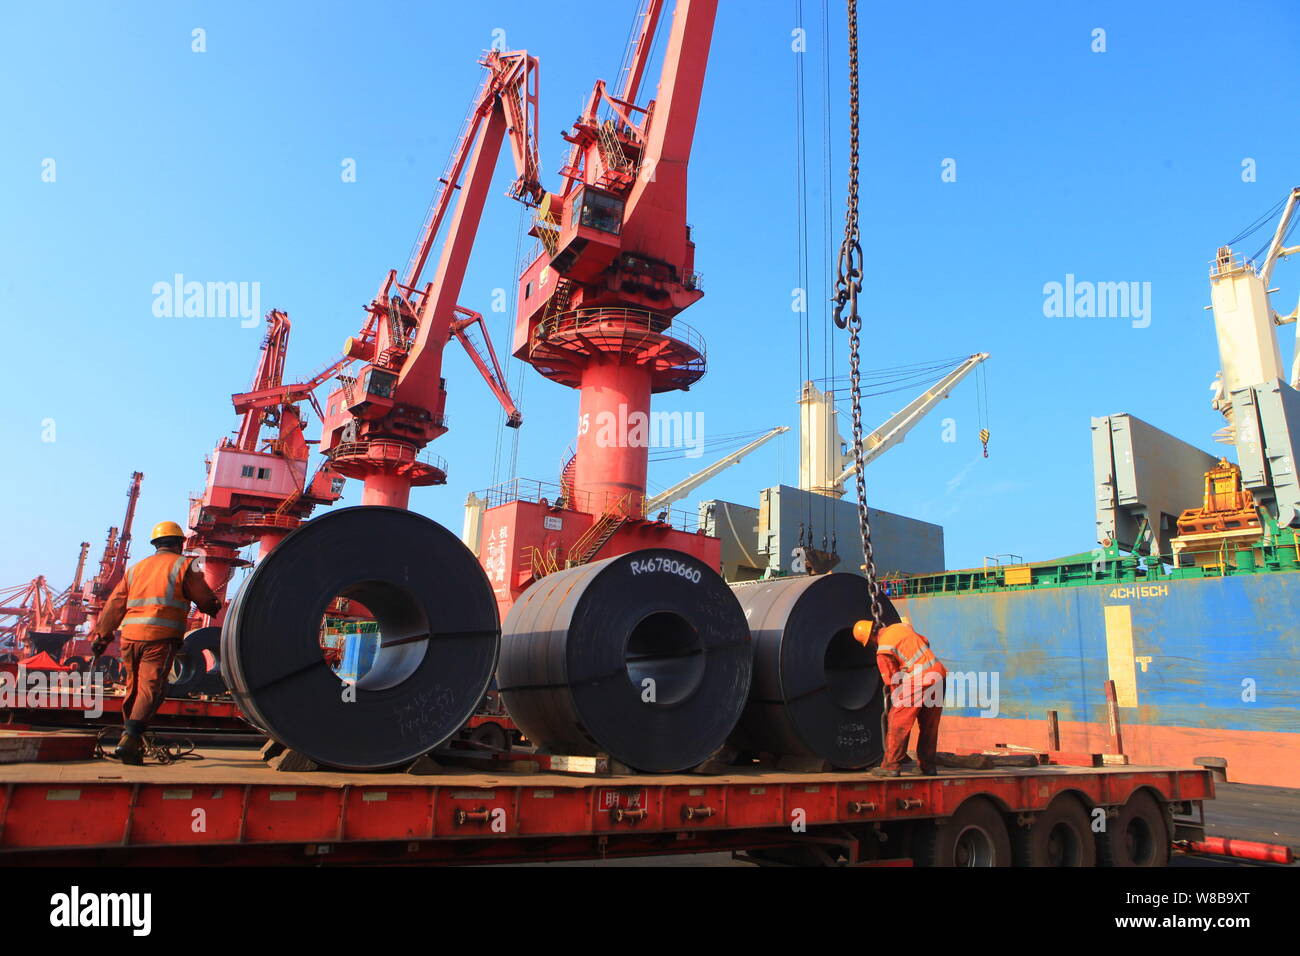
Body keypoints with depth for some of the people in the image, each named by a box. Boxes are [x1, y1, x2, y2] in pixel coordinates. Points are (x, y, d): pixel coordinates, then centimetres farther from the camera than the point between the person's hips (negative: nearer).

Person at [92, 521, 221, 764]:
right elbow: (206, 601, 3)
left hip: (130, 635, 5)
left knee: (134, 686, 18)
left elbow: (115, 604, 18)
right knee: (151, 688, -8)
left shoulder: (137, 568, 21)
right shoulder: (184, 565, 5)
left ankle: (130, 737, 25)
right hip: (160, 636, -5)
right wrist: (216, 607, 25)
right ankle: (130, 739, -21)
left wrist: (102, 636, 22)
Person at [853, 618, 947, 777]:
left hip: (918, 680, -7)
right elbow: (925, 642, 26)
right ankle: (928, 766, 19)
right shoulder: (901, 626, 13)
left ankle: (891, 766, 2)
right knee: (929, 725, 15)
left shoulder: (883, 651, -7)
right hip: (939, 673, 7)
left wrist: (897, 701, 11)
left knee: (899, 724, 1)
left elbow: (894, 681, -3)